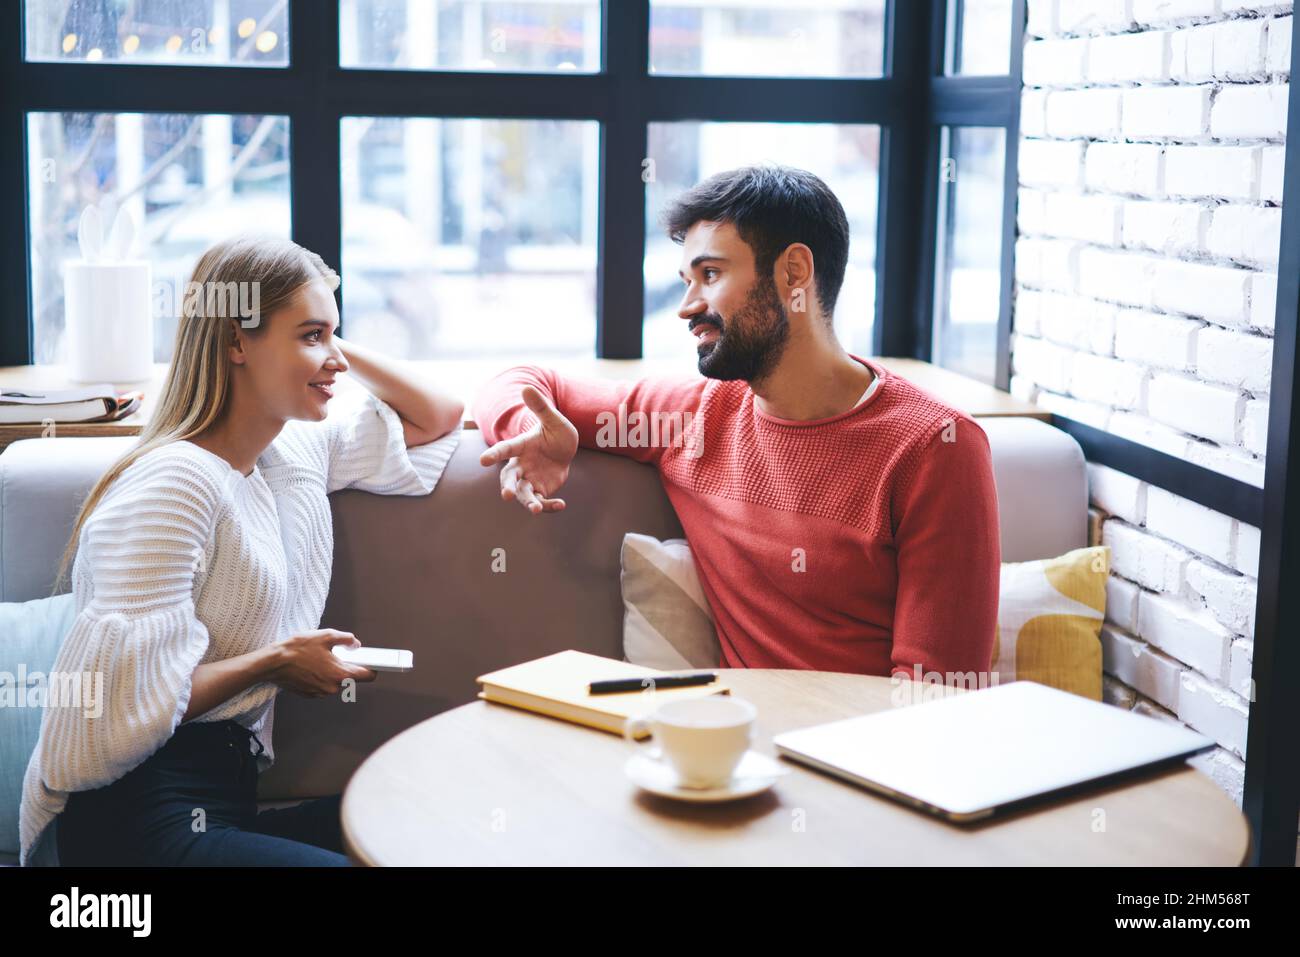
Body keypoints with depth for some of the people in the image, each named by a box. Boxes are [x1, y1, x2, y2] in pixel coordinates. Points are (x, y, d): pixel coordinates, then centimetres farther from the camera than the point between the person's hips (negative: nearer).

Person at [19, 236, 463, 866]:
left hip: (230, 788, 9)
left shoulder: (301, 451, 11)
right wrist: (276, 661, -9)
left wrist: (335, 347, 12)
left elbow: (435, 419, 25)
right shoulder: (175, 484, -15)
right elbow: (123, 700, -21)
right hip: (139, 815, -9)